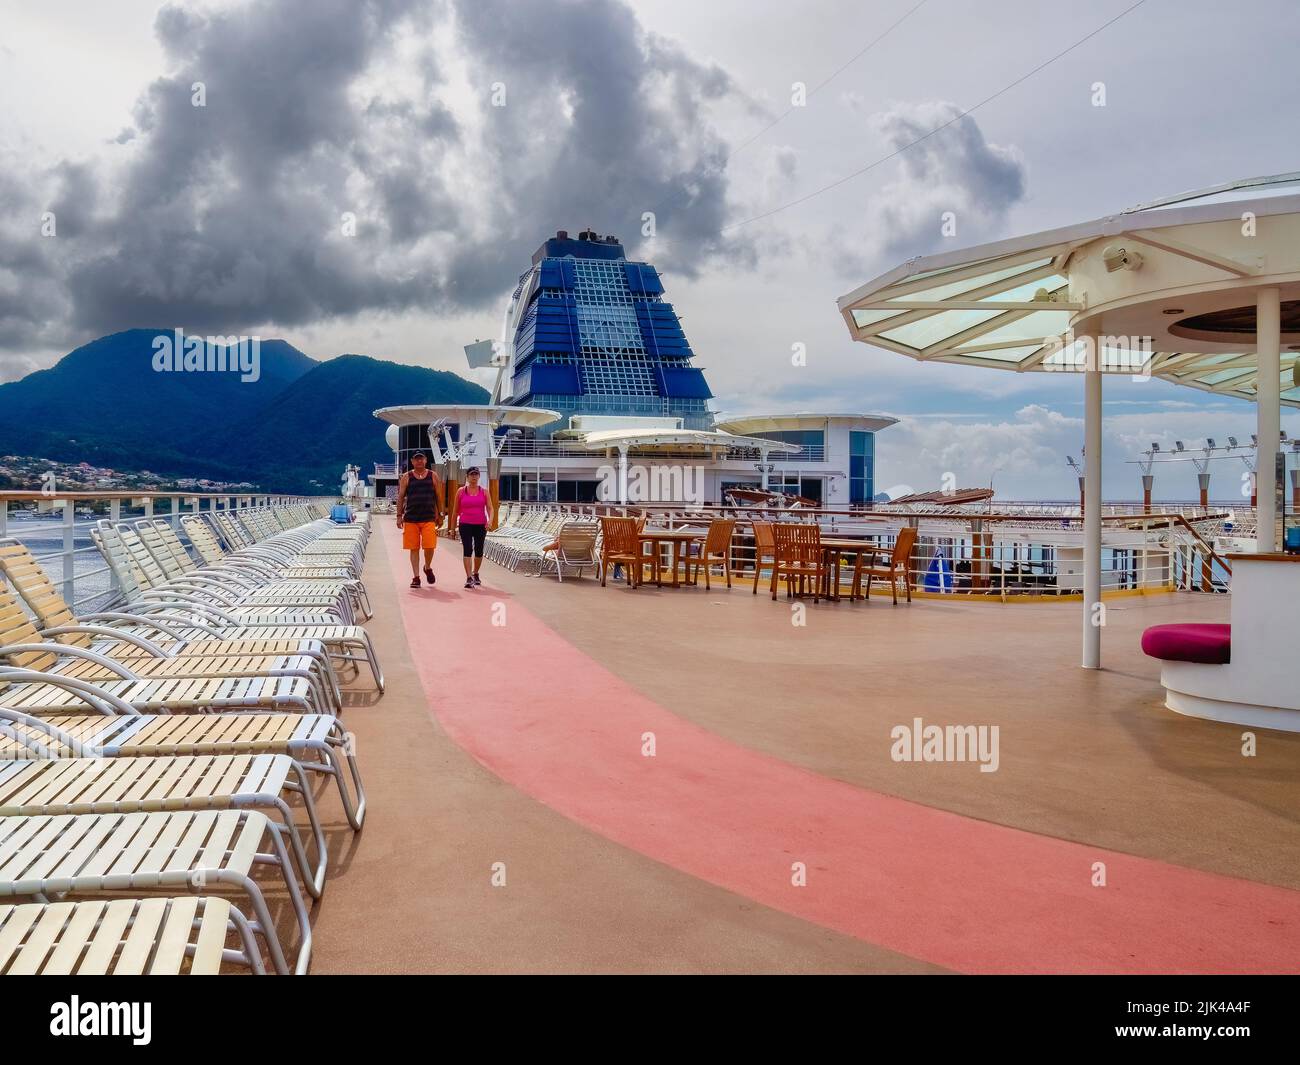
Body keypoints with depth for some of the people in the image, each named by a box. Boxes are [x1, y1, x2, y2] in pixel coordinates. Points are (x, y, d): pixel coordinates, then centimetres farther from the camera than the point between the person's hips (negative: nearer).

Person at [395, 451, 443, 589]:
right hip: (410, 518, 0)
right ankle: (416, 577, 10)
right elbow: (400, 497, 5)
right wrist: (399, 516, -1)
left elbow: (439, 497, 8)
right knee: (414, 548, 3)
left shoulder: (433, 476, 6)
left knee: (429, 546, -8)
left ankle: (428, 567, 21)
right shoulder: (406, 477, 5)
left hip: (429, 518, 0)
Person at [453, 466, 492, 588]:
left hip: (481, 525, 2)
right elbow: (456, 510, 9)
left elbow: (490, 508, 0)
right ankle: (469, 578, -17)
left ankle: (475, 574, 32)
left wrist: (490, 520, -18)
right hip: (465, 525, -2)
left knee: (479, 551, 10)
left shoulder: (484, 491, 5)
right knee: (468, 550, -12)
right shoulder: (461, 491, 4)